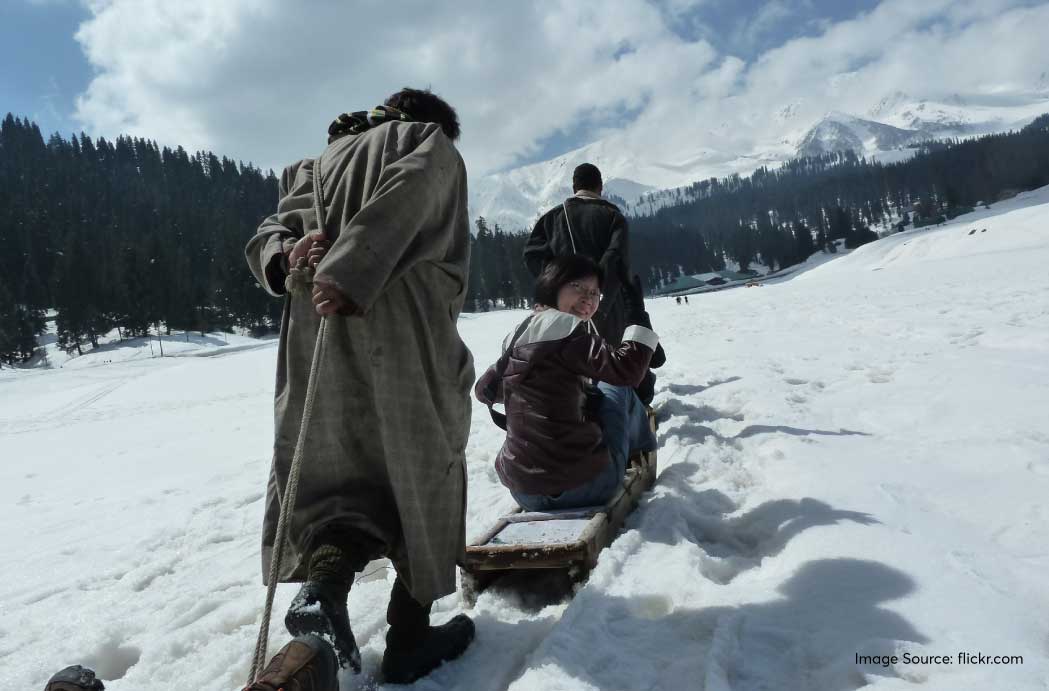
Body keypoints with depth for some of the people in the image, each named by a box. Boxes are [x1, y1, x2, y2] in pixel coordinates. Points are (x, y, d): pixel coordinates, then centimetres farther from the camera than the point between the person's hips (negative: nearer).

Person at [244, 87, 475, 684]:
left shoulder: (322, 161, 28)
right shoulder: (430, 142, 11)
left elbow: (270, 233, 15)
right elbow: (403, 194, -12)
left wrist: (288, 257, -5)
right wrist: (349, 274, -22)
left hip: (316, 336, 5)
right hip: (405, 334, -5)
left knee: (337, 468, 14)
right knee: (423, 475, 7)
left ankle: (326, 578, -13)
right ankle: (409, 636, 11)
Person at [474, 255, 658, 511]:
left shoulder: (519, 336, 11)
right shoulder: (569, 332, -14)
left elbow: (485, 390, 24)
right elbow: (627, 370, -23)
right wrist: (638, 318, -8)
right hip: (581, 486, -8)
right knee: (614, 388, 16)